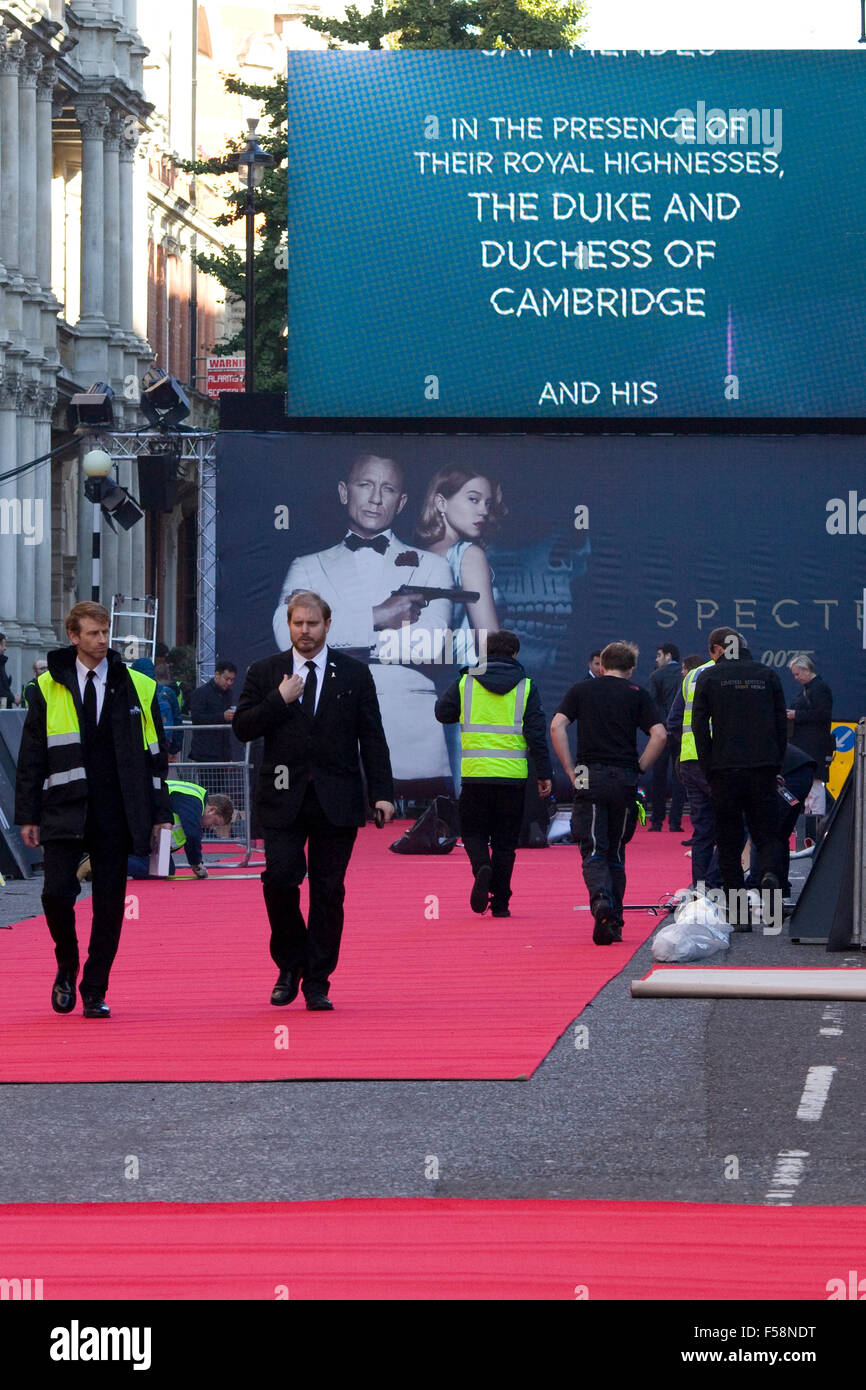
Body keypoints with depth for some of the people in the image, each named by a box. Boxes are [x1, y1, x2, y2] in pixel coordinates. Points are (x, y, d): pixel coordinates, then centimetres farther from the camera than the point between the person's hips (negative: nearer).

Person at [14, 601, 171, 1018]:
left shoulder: (138, 689, 7)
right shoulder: (49, 689, 5)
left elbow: (155, 756, 9)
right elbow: (31, 757, 6)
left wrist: (160, 814, 4)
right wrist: (28, 815, 1)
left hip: (115, 817, 1)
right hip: (65, 813, -1)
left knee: (109, 905, 1)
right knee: (56, 893, -11)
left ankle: (95, 992, 11)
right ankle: (66, 968, 15)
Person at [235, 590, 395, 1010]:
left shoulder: (354, 674, 8)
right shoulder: (264, 673, 9)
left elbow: (371, 737, 6)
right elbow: (242, 728, 3)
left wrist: (381, 793, -2)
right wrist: (279, 701, -11)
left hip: (336, 799, 0)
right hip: (283, 797, 0)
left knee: (328, 891, 0)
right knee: (280, 877, -12)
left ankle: (317, 982, 7)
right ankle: (289, 965, 9)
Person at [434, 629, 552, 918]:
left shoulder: (466, 683, 2)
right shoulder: (525, 687, 1)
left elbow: (442, 712, 15)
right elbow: (536, 734, -2)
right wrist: (543, 774, 2)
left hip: (475, 773, 0)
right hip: (513, 774, 0)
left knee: (473, 830, 14)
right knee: (505, 840, 9)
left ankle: (482, 867, -17)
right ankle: (500, 902, 7)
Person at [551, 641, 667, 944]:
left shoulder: (580, 690, 10)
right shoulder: (638, 694, 8)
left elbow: (557, 726, -3)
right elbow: (659, 735, -4)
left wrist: (570, 769, 0)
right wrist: (638, 768, 4)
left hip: (589, 779, -1)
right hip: (624, 780, 1)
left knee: (593, 851, -3)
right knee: (616, 852, 13)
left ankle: (600, 900, -31)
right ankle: (614, 921, 12)